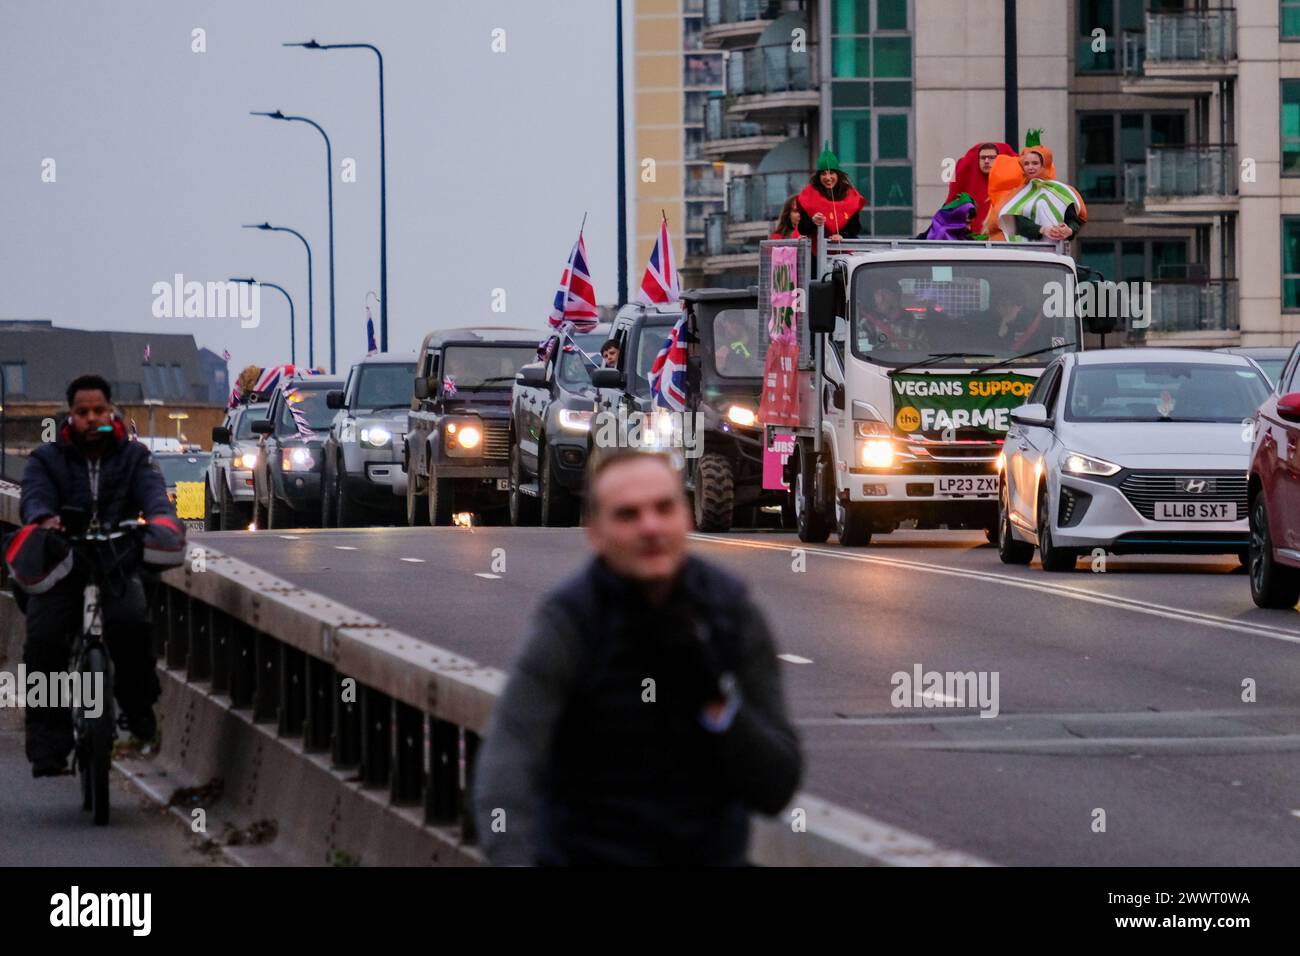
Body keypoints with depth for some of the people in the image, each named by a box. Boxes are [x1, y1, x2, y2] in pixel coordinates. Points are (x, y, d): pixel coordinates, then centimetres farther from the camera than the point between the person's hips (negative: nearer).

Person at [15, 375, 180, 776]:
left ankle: (137, 705, -6)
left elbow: (152, 490, -8)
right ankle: (47, 746, -16)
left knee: (130, 623, -31)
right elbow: (35, 496, -10)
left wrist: (162, 517, -34)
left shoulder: (133, 457, 12)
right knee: (44, 641, -22)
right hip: (59, 571, 0)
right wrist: (44, 519, -36)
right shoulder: (47, 460, 10)